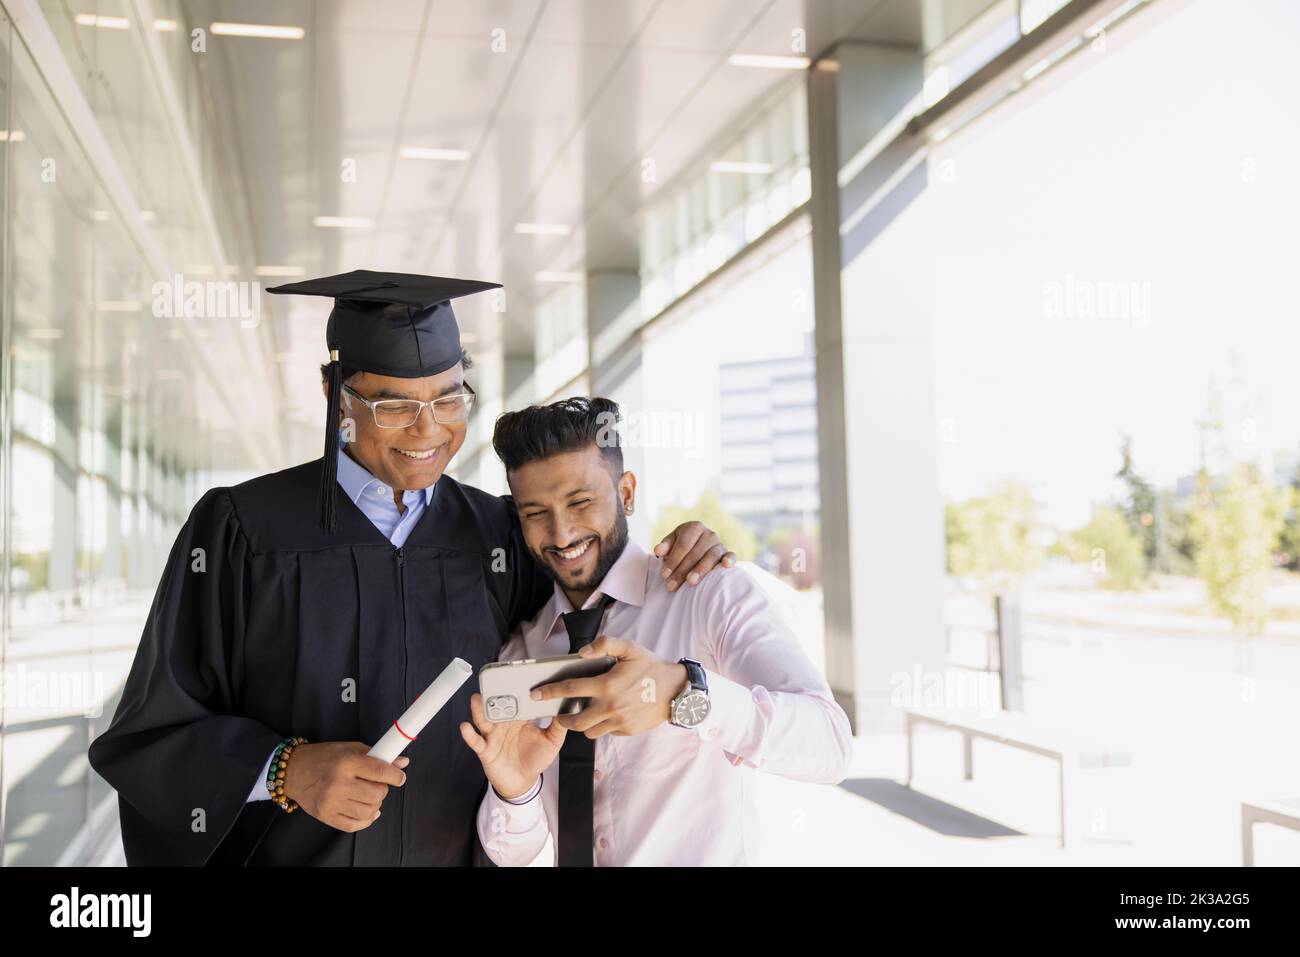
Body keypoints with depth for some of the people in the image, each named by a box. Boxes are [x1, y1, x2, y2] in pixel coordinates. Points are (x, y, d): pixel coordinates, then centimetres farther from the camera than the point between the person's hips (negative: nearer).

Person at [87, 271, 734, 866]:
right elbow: (152, 734, -8)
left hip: (461, 850, 3)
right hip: (284, 852, -3)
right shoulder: (239, 531, -11)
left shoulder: (500, 536, -2)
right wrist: (287, 772, -23)